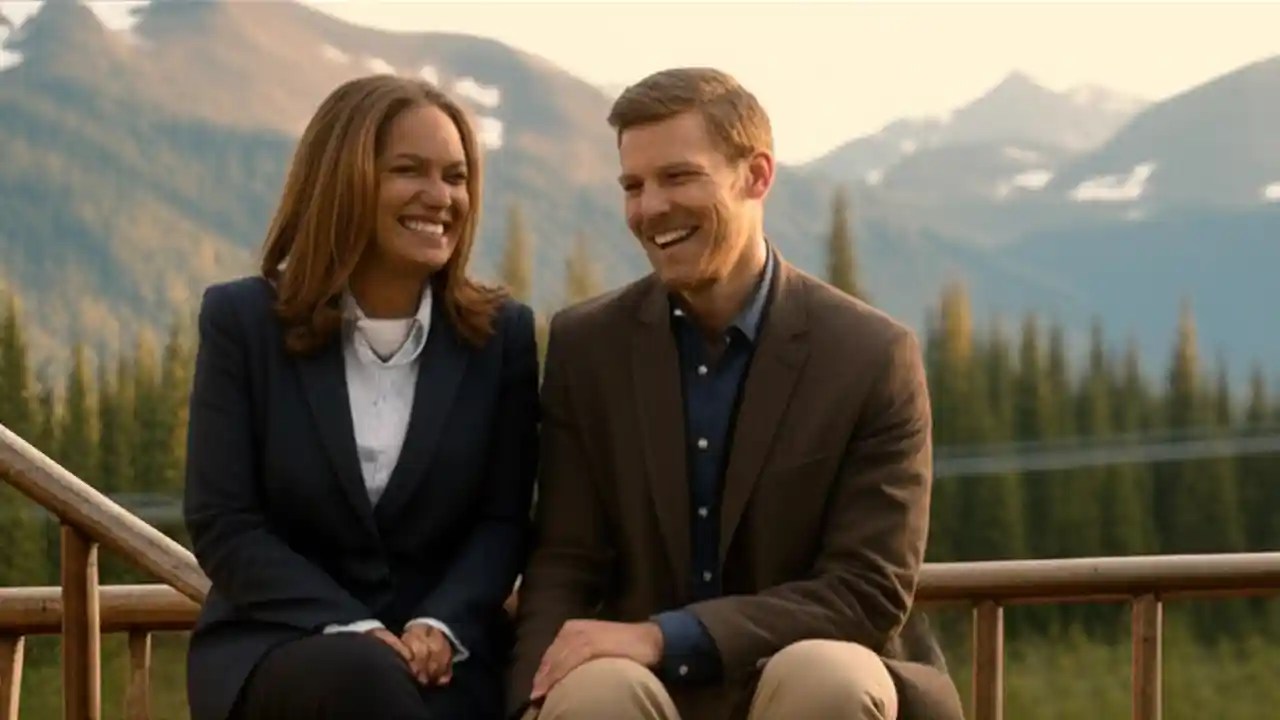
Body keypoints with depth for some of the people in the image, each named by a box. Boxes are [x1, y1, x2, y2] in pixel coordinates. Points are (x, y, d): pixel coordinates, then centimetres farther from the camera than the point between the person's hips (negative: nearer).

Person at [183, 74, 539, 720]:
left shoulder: (501, 333, 9)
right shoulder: (242, 319, 3)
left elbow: (503, 519, 5)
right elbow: (222, 523, -4)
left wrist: (441, 626, -16)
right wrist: (352, 630, -17)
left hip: (440, 655, 1)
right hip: (274, 647, -1)